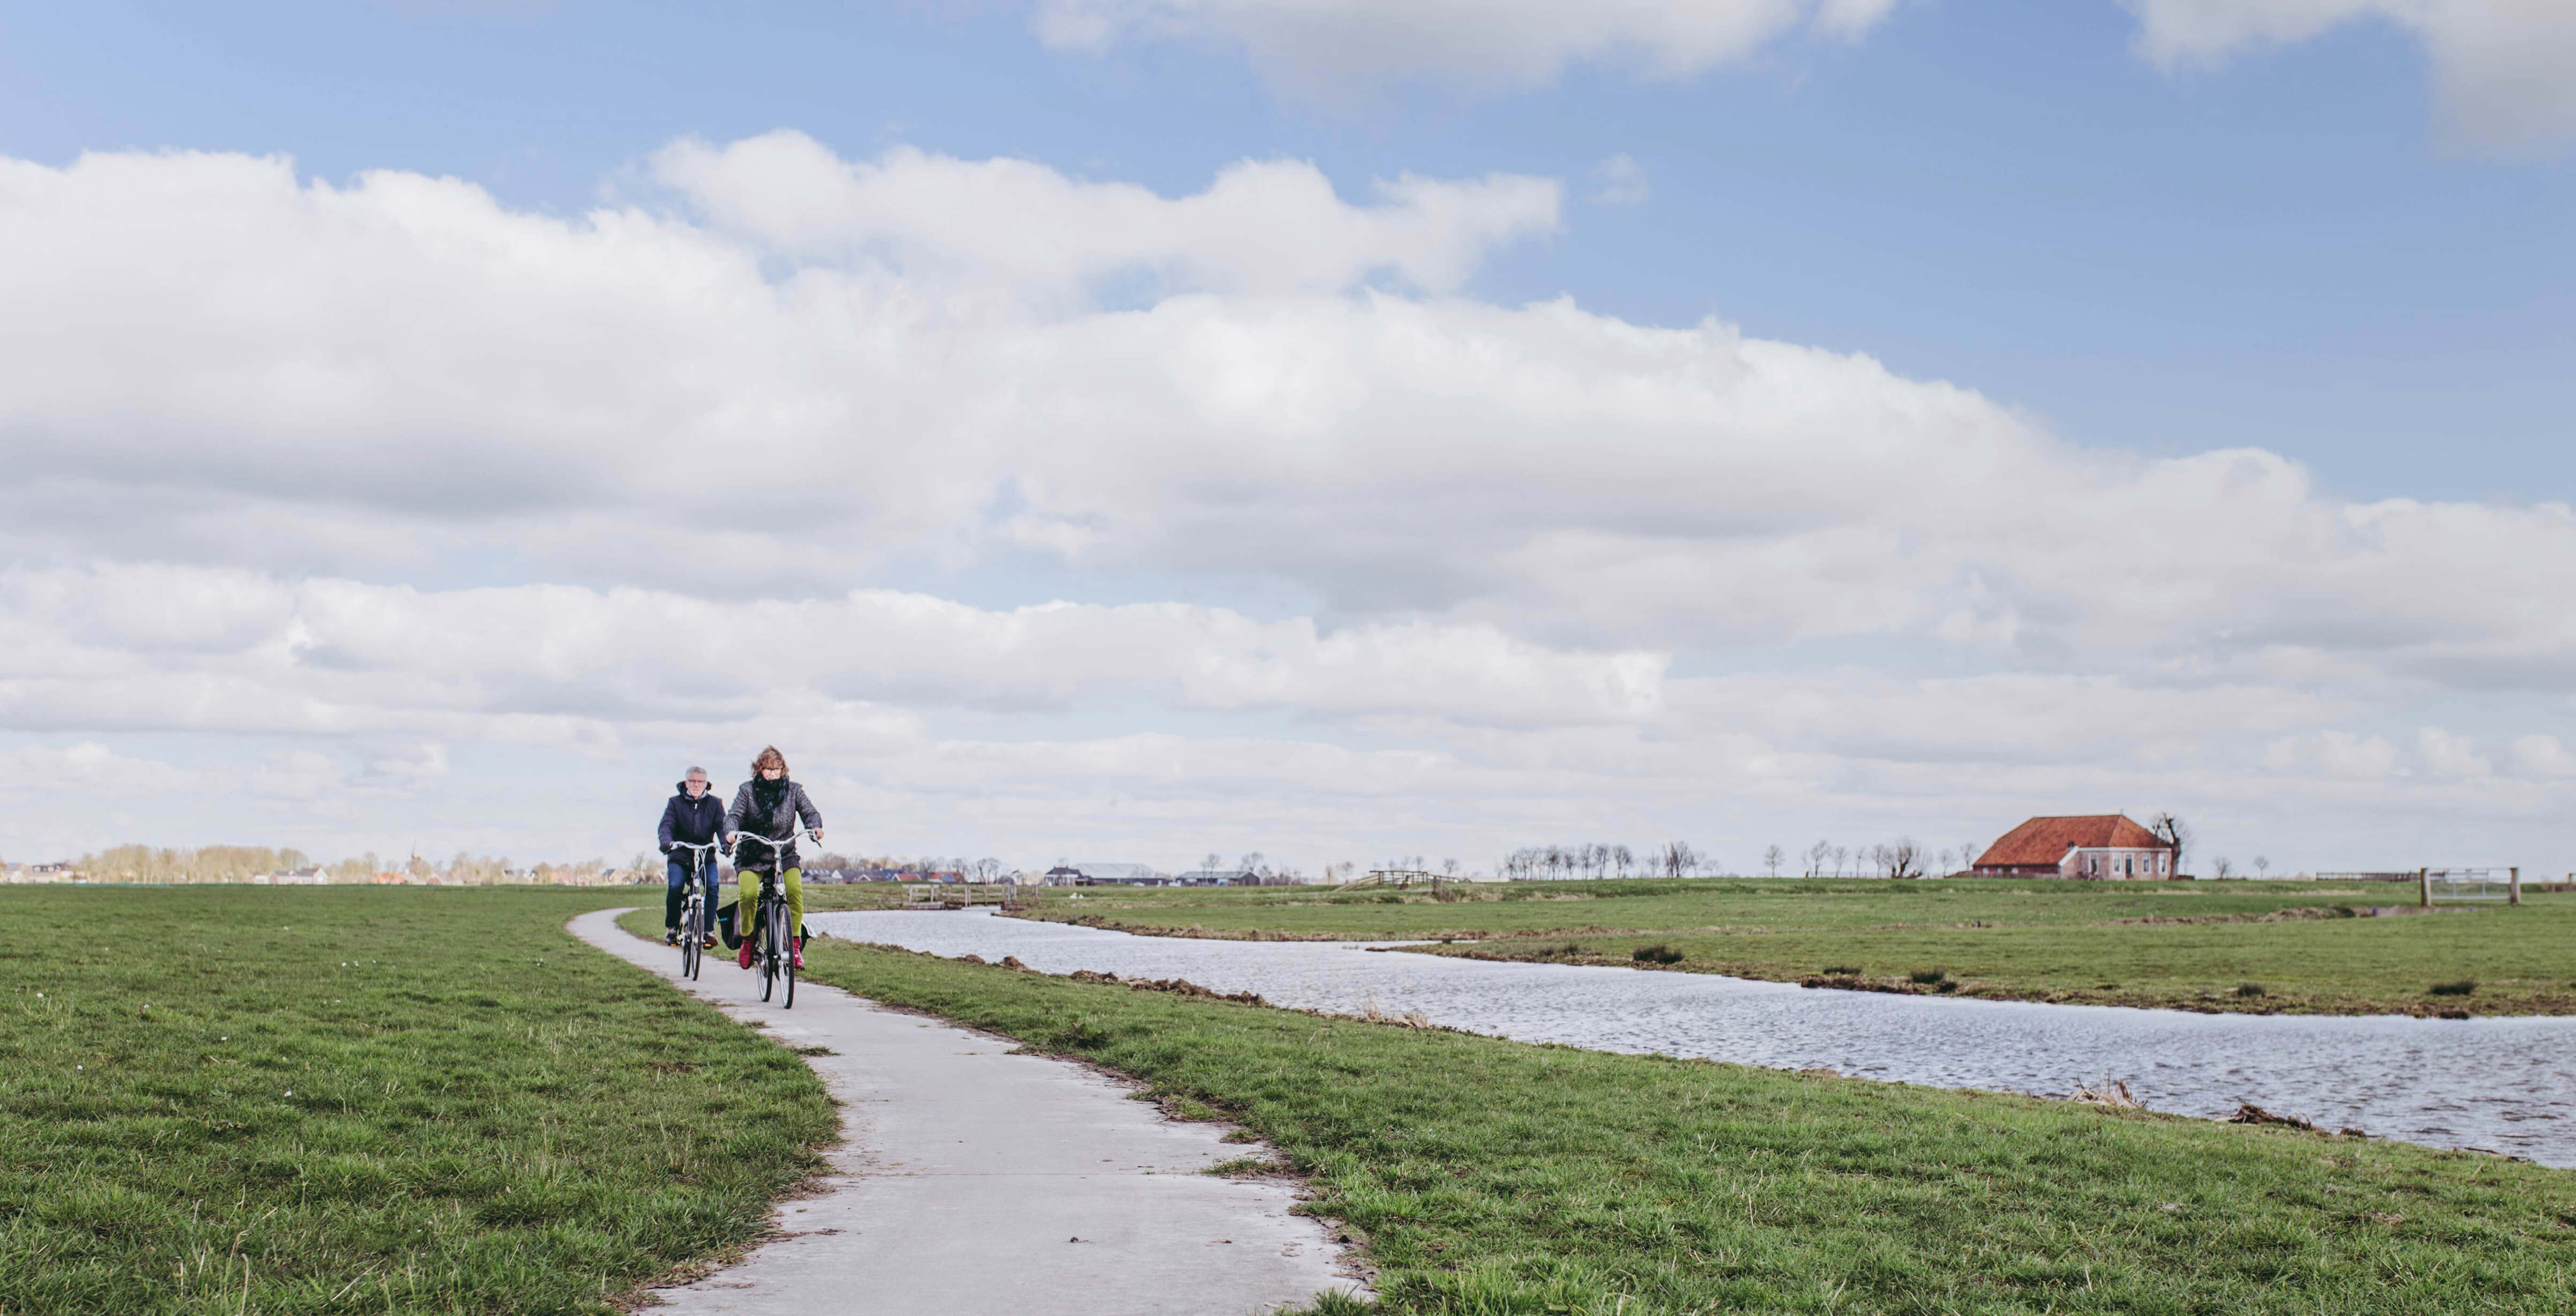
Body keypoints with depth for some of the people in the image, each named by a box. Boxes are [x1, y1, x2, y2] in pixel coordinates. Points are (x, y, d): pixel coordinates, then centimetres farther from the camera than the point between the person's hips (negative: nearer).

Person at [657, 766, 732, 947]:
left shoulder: (714, 803, 8)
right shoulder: (676, 803, 5)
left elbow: (721, 825, -4)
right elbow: (667, 825, -8)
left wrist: (726, 841, -27)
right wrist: (666, 842, -31)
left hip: (707, 856, 1)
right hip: (680, 856, -1)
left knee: (712, 885, -25)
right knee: (675, 886, -25)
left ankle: (709, 930, -17)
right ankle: (672, 928, -5)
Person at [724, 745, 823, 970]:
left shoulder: (793, 791, 6)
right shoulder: (748, 790, 2)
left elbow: (809, 812, -4)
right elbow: (733, 815, -9)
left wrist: (815, 827, -27)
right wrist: (732, 832, -32)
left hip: (785, 855, 1)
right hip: (751, 857, -1)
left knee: (795, 889, -27)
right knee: (749, 893, -27)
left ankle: (795, 944, -15)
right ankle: (747, 941, -3)